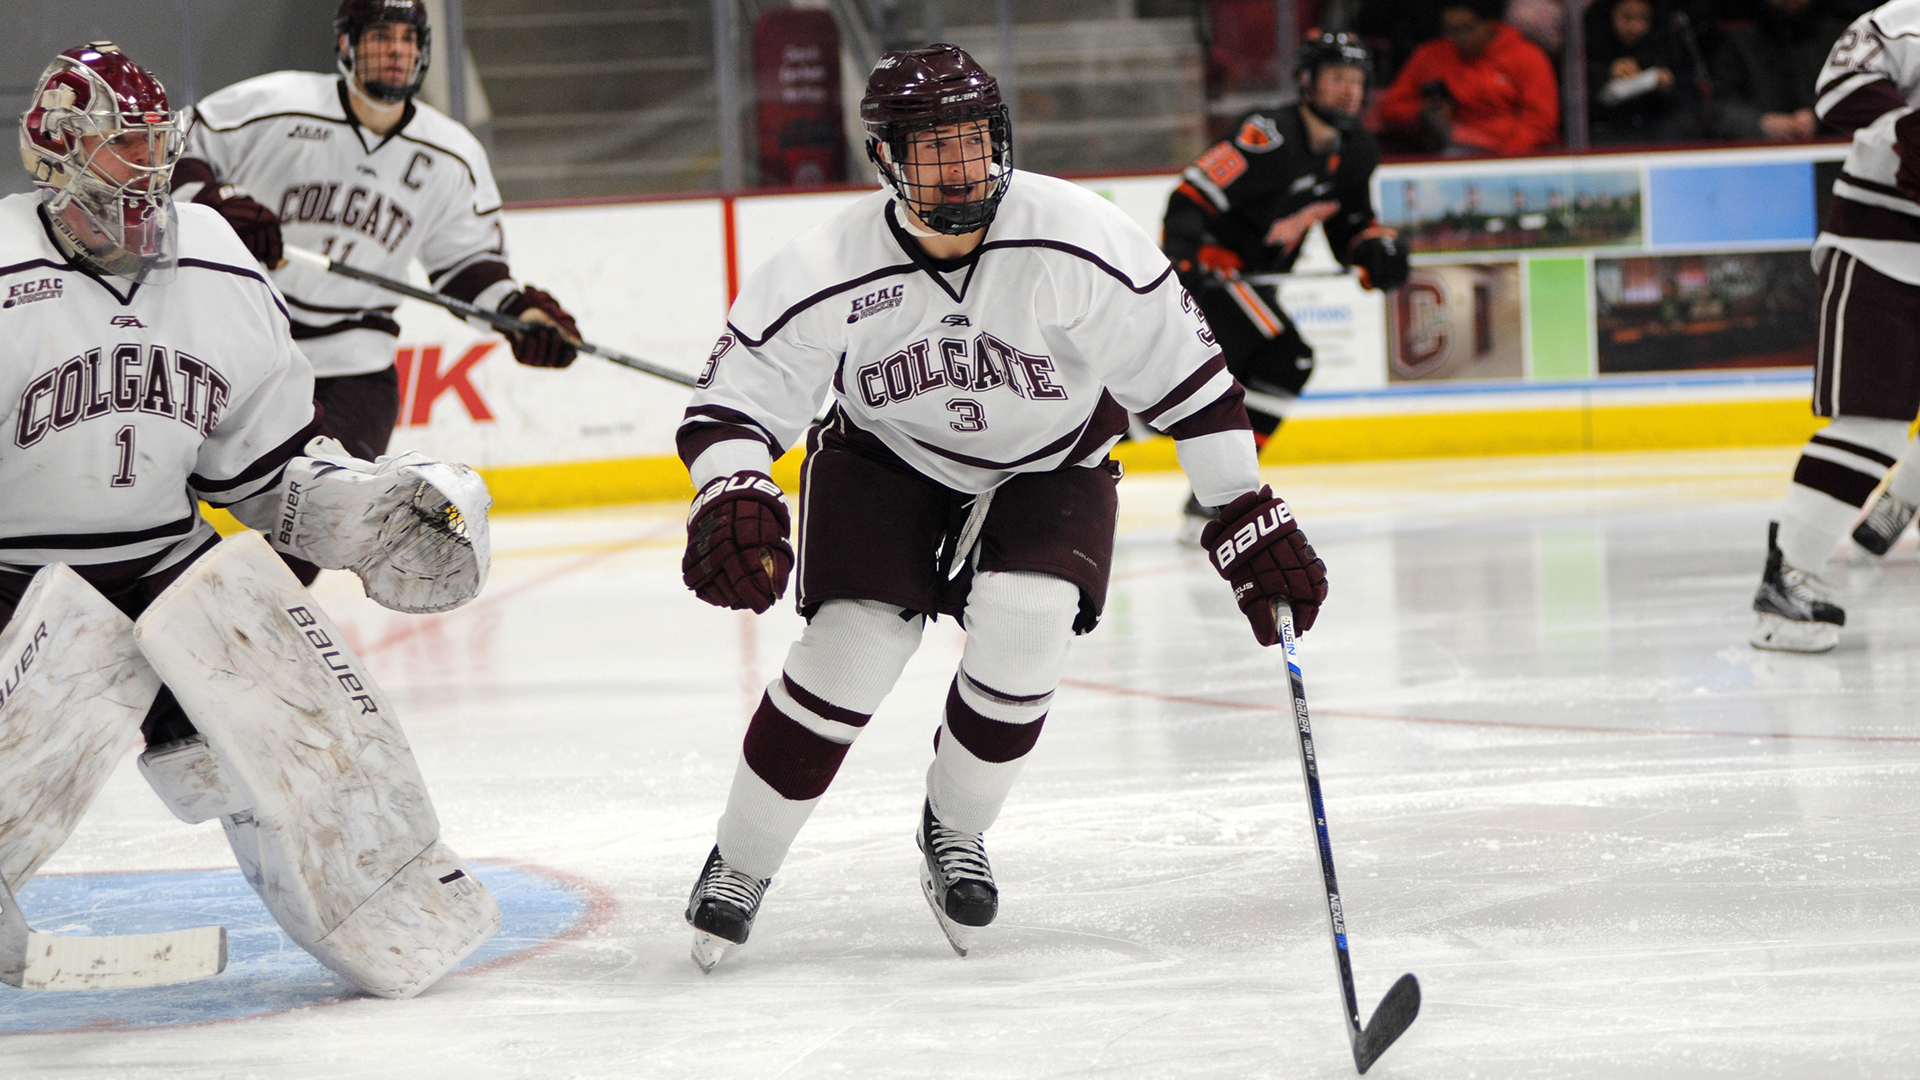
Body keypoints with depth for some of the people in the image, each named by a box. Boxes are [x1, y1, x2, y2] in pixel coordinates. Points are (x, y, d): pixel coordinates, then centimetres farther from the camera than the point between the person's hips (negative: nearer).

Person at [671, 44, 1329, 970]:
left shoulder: (1081, 244, -27)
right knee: (854, 642, -18)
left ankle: (954, 835, 3)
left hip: (1050, 467, 0)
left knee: (1024, 624, -24)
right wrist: (732, 502, -39)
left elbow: (1185, 378, -18)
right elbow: (732, 405, -18)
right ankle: (738, 866, 2)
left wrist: (1251, 523, -17)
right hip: (884, 460, 0)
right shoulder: (825, 275, -25)